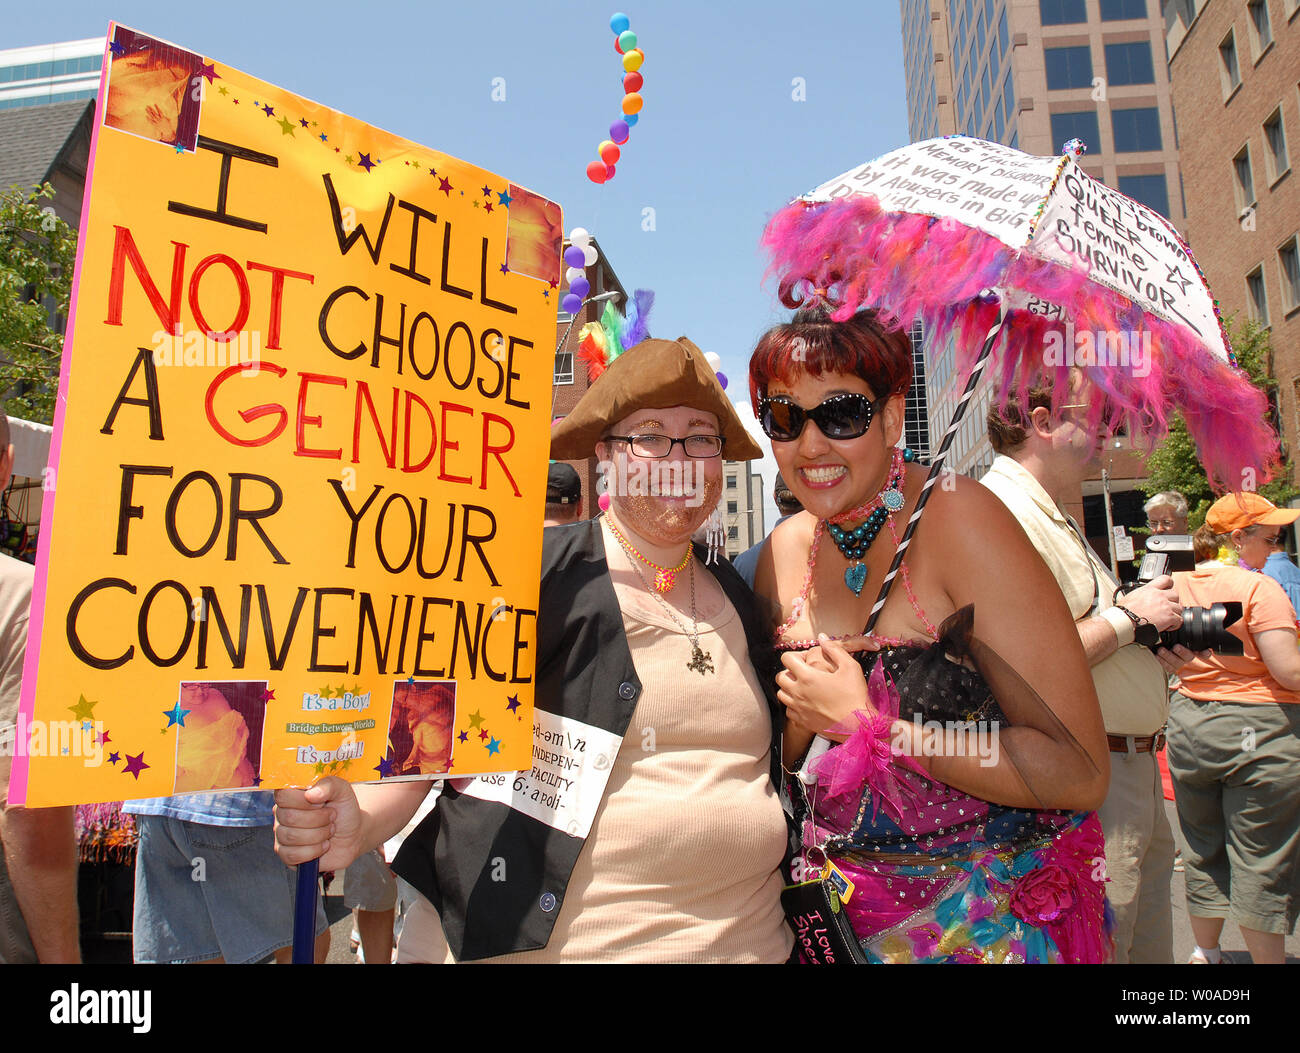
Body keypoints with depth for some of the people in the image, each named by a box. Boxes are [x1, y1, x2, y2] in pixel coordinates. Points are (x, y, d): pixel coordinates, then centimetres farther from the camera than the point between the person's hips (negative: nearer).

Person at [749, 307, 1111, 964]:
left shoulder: (953, 517, -20)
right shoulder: (785, 551, -4)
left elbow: (1079, 774, -24)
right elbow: (771, 759, 7)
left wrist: (865, 721, -23)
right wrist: (799, 714, -15)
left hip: (986, 924, -4)